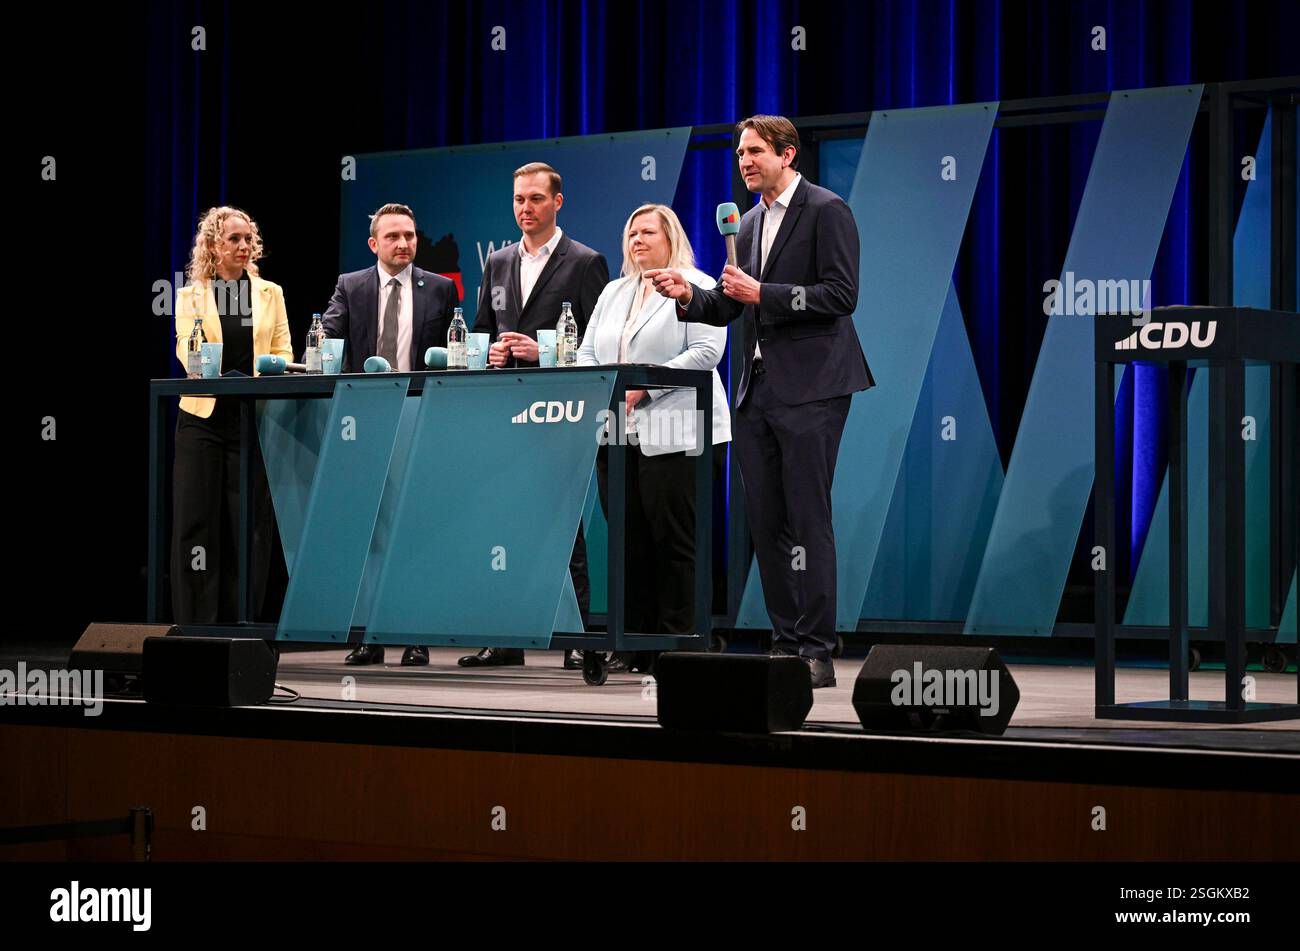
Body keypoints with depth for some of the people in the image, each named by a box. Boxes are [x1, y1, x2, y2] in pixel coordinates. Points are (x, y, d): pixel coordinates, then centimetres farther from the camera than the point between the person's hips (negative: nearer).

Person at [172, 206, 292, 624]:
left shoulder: (270, 293, 13)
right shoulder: (191, 295, 8)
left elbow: (283, 352, 9)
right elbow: (185, 346, -6)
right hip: (202, 417, -1)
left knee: (249, 526, 0)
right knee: (195, 523, -4)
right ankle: (195, 626, 0)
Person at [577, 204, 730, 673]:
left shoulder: (696, 287, 1)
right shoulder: (614, 293, 23)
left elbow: (705, 352, -11)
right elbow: (587, 353, 20)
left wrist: (644, 385, -17)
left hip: (674, 436, -7)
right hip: (616, 436, 7)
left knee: (675, 541, -7)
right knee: (629, 542, 5)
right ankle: (633, 647, 8)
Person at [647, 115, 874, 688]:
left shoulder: (826, 211, -5)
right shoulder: (749, 224, 18)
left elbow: (840, 295, -13)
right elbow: (728, 307, 19)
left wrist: (762, 294, -18)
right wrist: (688, 296, -1)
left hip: (810, 388, -8)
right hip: (758, 391, 8)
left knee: (808, 519, -9)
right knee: (766, 523, 7)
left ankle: (817, 652, -8)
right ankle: (785, 644, 13)